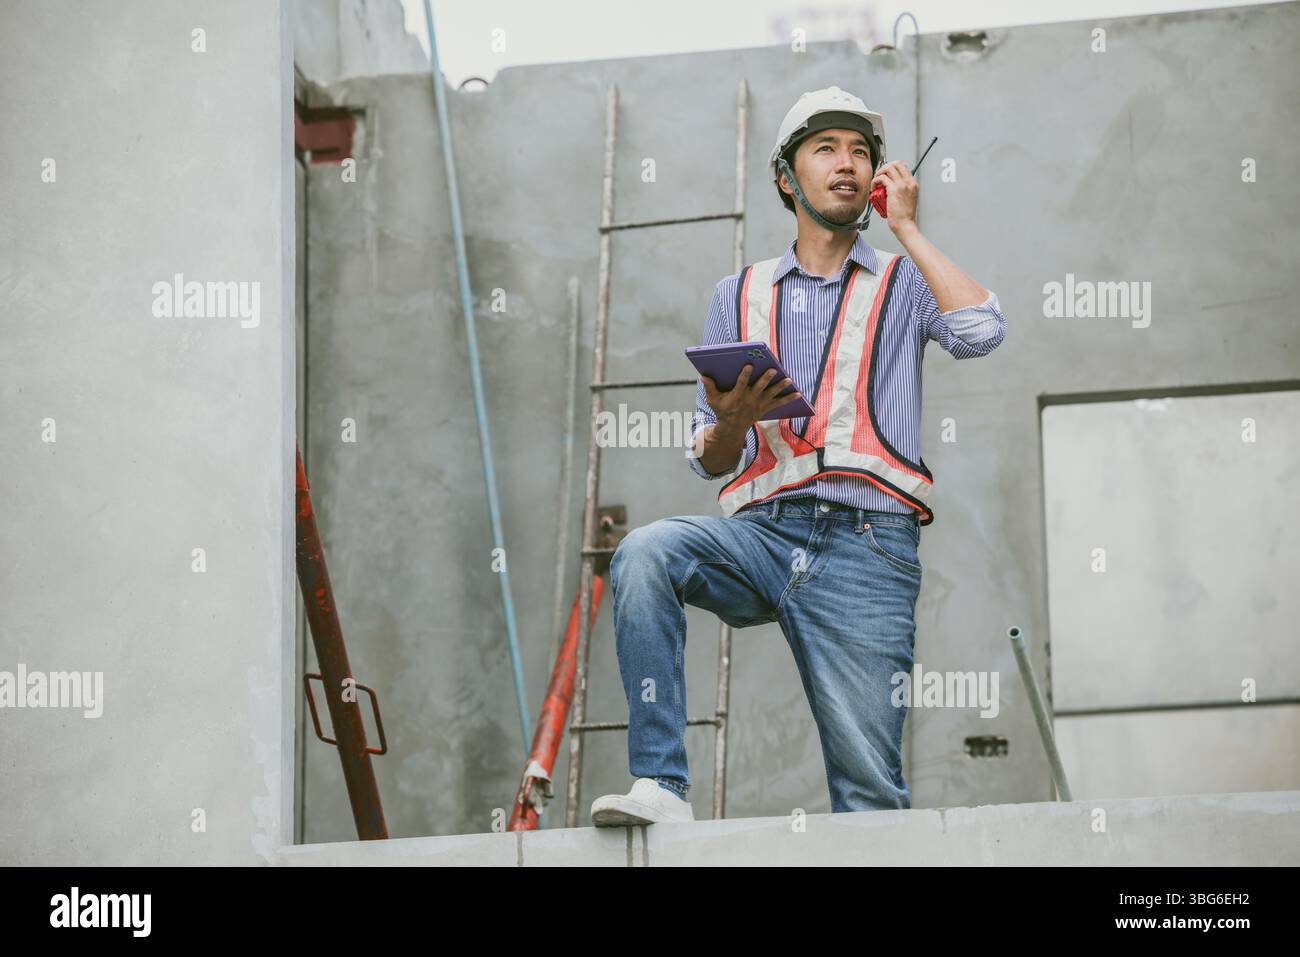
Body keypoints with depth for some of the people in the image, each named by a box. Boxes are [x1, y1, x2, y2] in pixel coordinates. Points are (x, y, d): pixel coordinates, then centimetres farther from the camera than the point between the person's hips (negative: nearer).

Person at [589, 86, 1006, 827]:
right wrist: (730, 422, -6)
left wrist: (906, 228, 2)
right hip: (761, 530, 2)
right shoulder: (740, 297, 21)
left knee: (870, 789, -10)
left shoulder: (903, 285, 16)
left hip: (866, 547, -2)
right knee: (645, 554, -30)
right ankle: (661, 786, -31)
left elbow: (981, 331, -9)